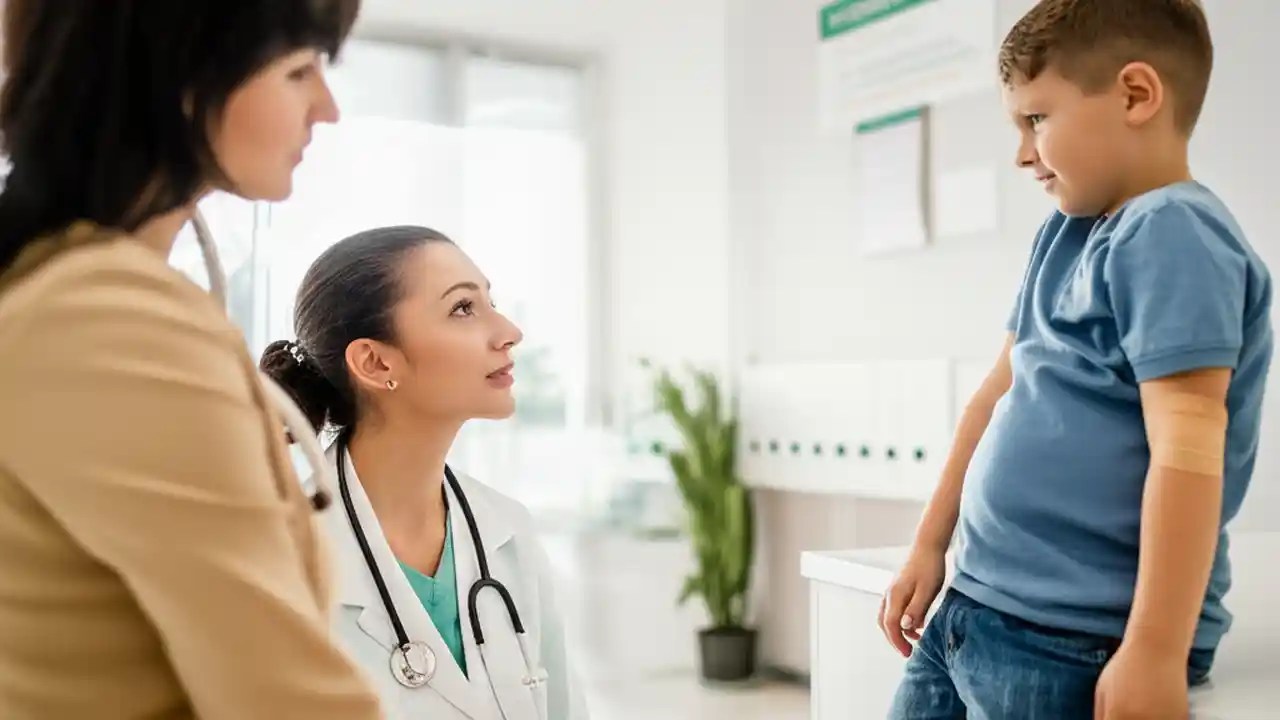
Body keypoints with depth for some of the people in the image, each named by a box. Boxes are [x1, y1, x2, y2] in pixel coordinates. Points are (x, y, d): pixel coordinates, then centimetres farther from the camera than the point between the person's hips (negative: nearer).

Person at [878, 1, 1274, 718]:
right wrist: (931, 544, 18)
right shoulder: (1065, 234, 12)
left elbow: (1187, 449, -23)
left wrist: (1156, 652, -25)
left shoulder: (1172, 235, -15)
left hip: (1080, 641, -9)